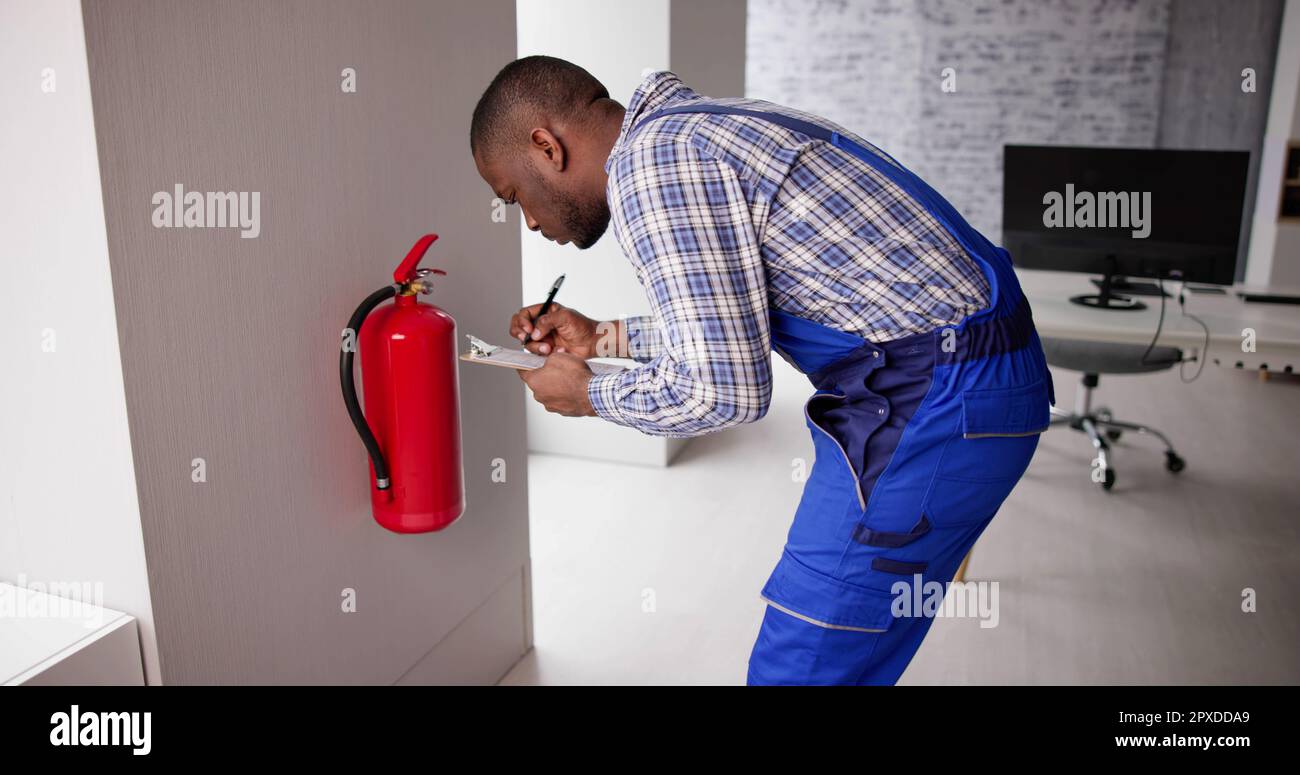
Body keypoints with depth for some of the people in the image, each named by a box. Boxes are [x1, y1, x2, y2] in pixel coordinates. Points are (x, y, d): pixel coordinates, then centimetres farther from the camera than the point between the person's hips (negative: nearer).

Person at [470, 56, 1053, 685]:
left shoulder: (649, 161, -16)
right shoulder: (692, 126, 15)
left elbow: (721, 390, -20)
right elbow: (729, 325, 23)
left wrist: (589, 395, -2)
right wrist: (604, 337, 23)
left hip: (937, 399, -10)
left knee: (800, 665, 0)